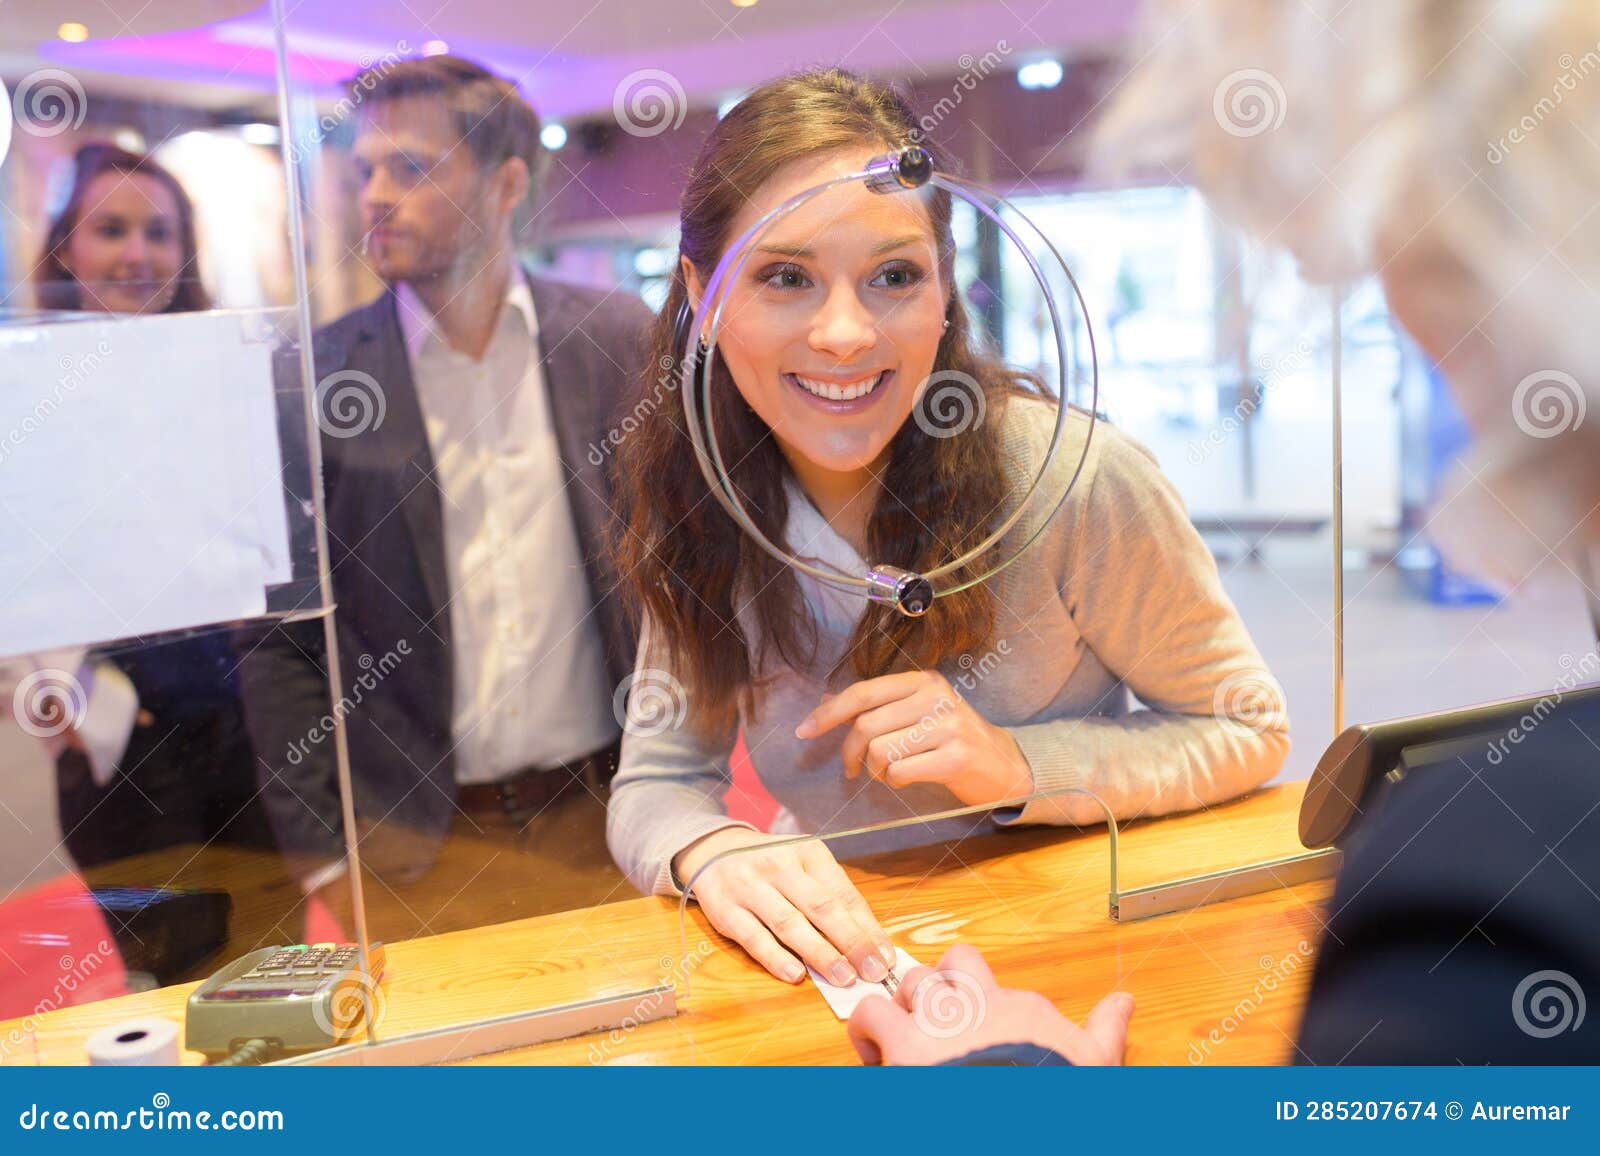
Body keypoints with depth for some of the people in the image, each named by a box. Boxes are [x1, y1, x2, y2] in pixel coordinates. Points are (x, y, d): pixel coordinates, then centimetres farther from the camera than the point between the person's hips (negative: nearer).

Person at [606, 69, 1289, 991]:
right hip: (849, 954, 2)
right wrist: (711, 849, -25)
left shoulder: (1073, 479, -18)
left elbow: (1251, 732, -6)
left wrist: (1019, 766, -22)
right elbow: (655, 783, -2)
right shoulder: (698, 500, -8)